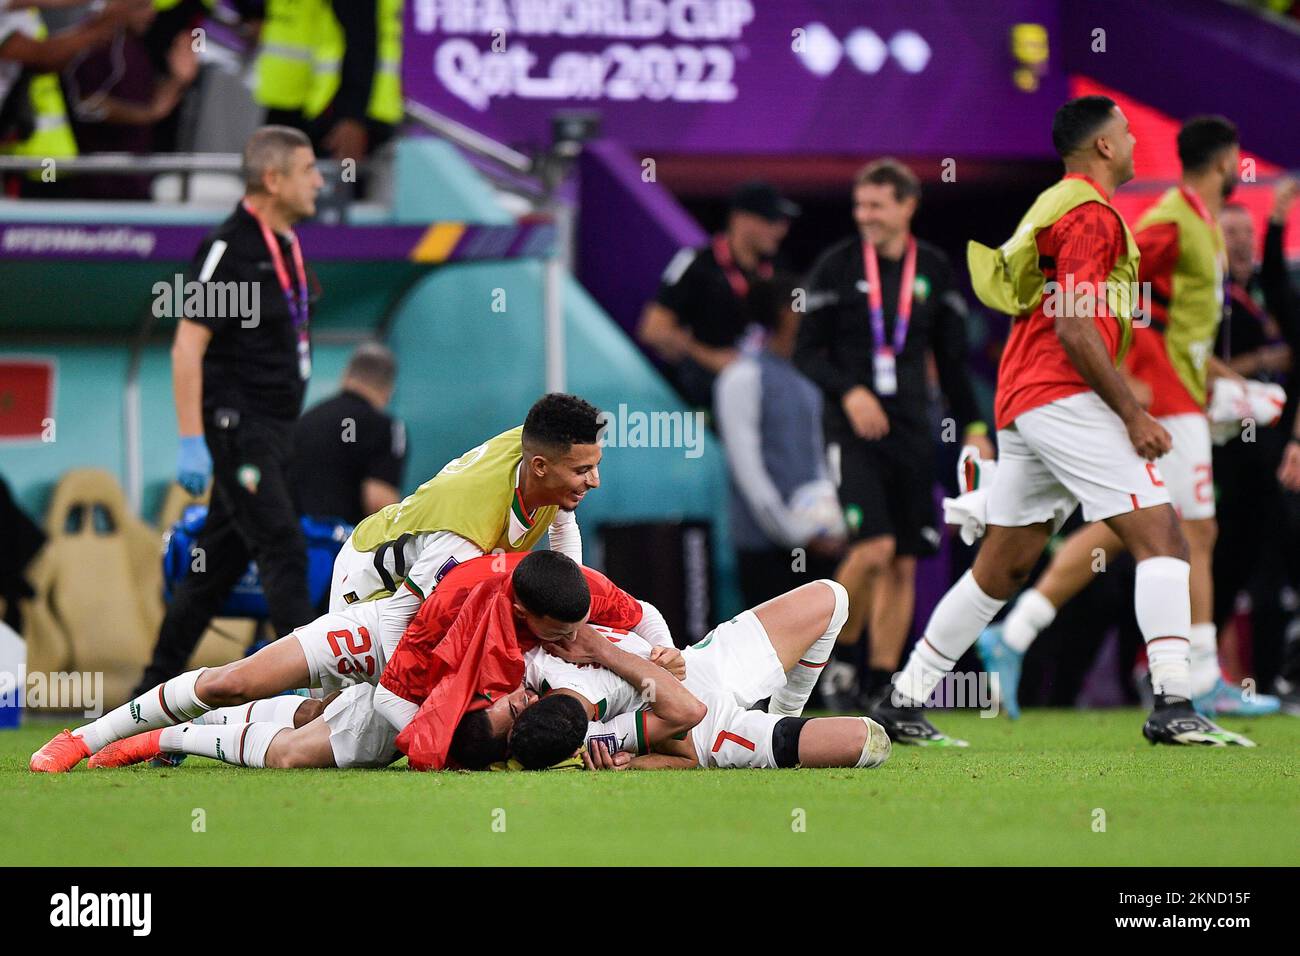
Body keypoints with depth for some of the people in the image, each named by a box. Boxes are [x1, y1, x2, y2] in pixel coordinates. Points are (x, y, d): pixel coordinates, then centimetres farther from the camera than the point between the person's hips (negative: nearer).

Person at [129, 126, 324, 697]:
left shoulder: (287, 247, 13)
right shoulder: (229, 248, -14)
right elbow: (187, 346, -16)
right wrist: (192, 444, -20)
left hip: (274, 432, 9)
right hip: (236, 427, -9)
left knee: (221, 560, 11)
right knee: (282, 548, -13)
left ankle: (155, 691, 17)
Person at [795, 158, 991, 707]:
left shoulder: (935, 271, 8)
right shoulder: (837, 266, 0)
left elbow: (952, 358, 15)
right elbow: (807, 351, 1)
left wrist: (971, 426, 9)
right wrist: (848, 392, -15)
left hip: (911, 430, 3)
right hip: (853, 429, -3)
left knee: (903, 564, 2)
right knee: (873, 547, -19)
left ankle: (880, 685, 10)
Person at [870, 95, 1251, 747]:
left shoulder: (1052, 205, 21)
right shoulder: (1090, 215, -10)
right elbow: (1074, 330, -18)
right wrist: (1133, 416, -16)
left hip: (1021, 401, 10)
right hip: (1063, 399, -10)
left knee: (1001, 567, 13)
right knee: (1160, 538, -11)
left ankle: (903, 701, 15)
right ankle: (1174, 707, -21)